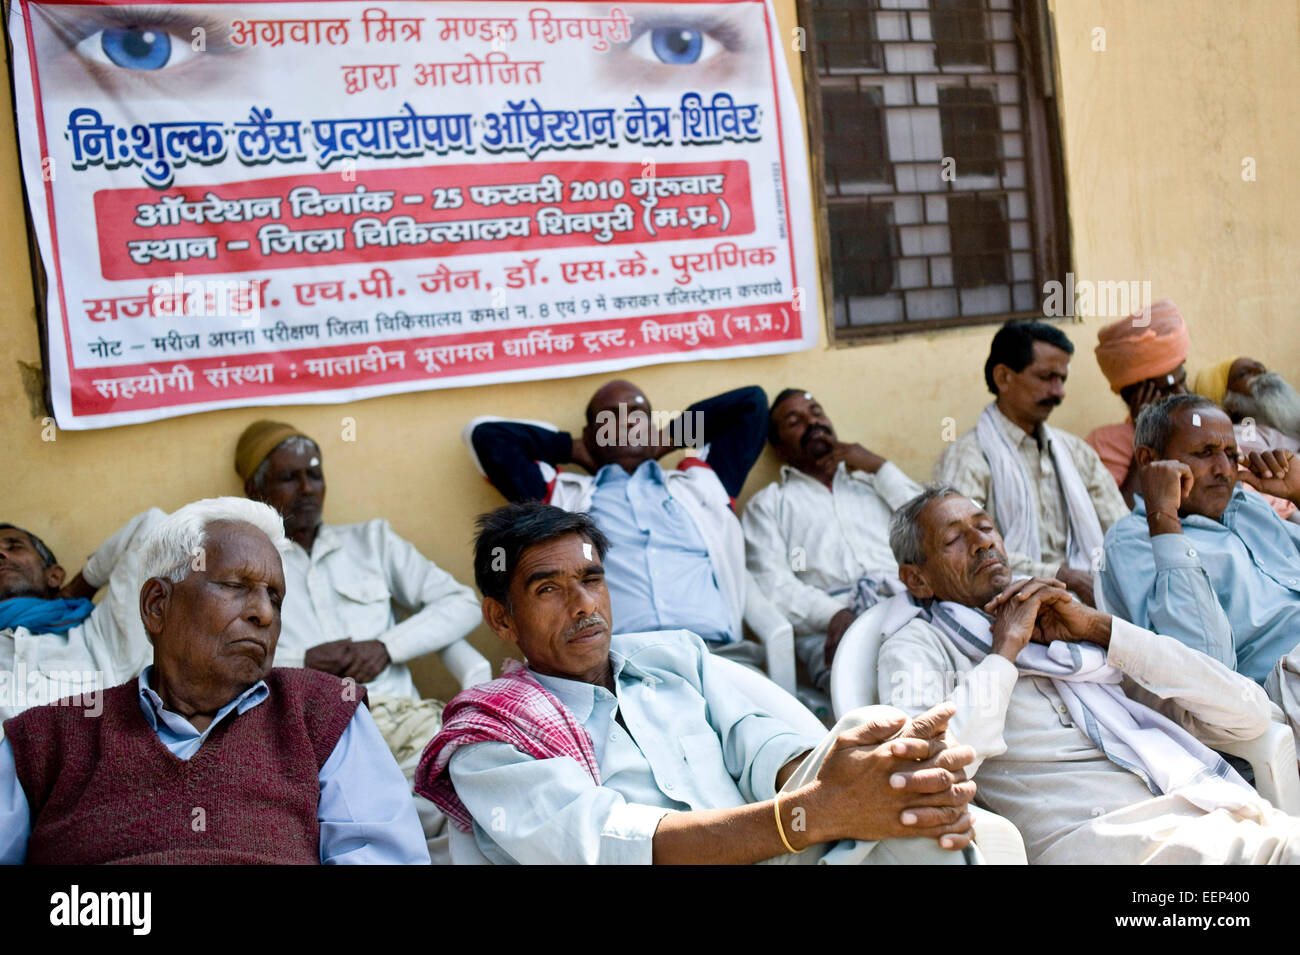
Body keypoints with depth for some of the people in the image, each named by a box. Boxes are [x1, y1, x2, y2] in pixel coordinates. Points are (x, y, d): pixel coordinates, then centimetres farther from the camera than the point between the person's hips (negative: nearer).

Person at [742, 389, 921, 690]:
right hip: (832, 626, -4)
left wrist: (879, 466, 16)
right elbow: (771, 584, 5)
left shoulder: (872, 481, 35)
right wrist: (835, 615, -14)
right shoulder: (768, 504, 24)